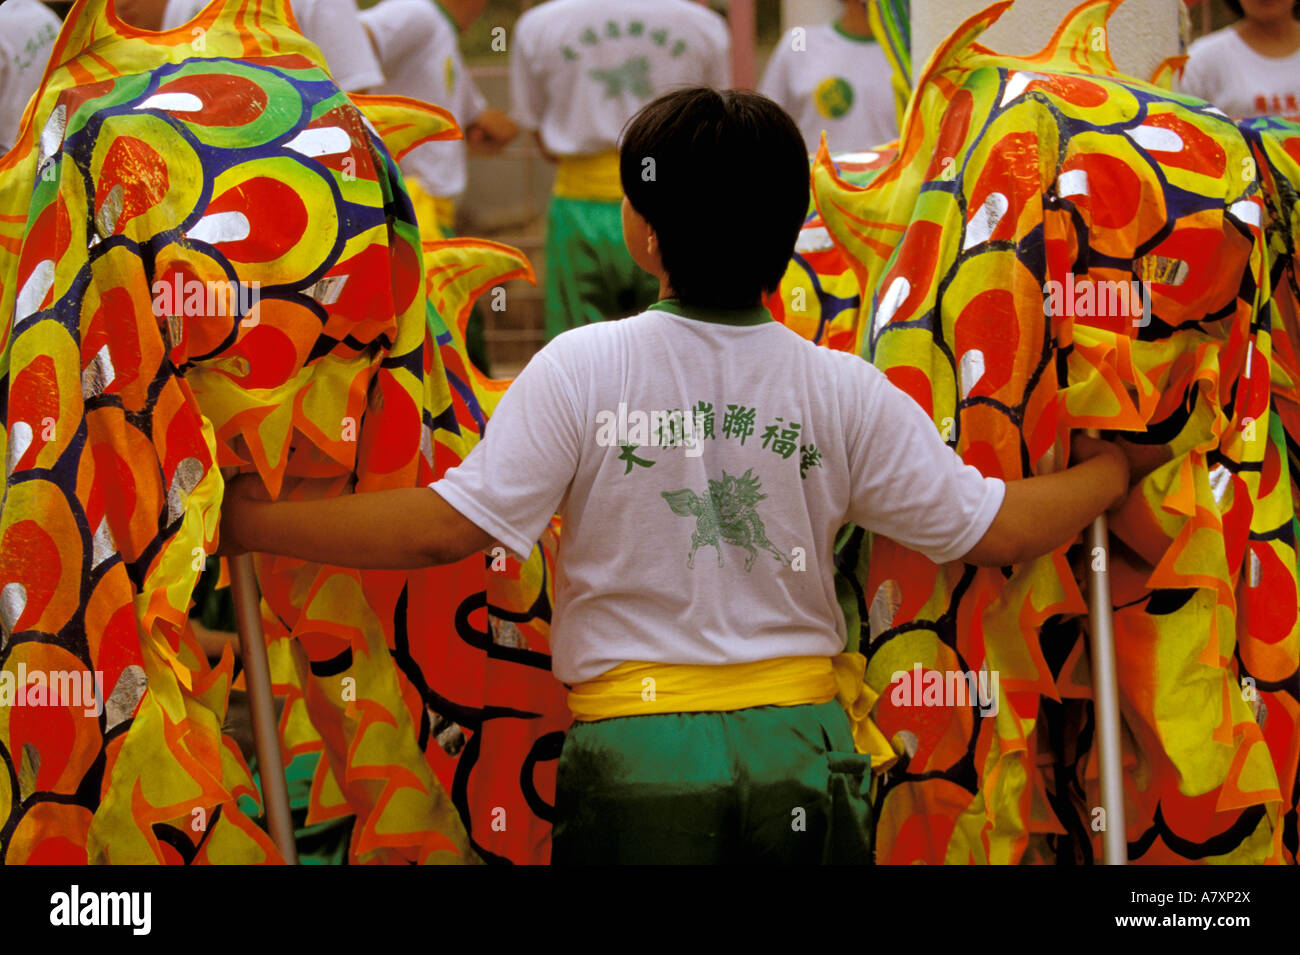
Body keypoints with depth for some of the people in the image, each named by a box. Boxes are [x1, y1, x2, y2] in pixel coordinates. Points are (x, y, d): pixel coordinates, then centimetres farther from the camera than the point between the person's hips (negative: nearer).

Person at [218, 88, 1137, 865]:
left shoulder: (581, 368, -9)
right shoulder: (845, 392, -2)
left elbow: (448, 526, -12)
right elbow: (992, 530, 2)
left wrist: (258, 523, -3)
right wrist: (1105, 477, 22)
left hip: (638, 759, -2)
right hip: (802, 754, 2)